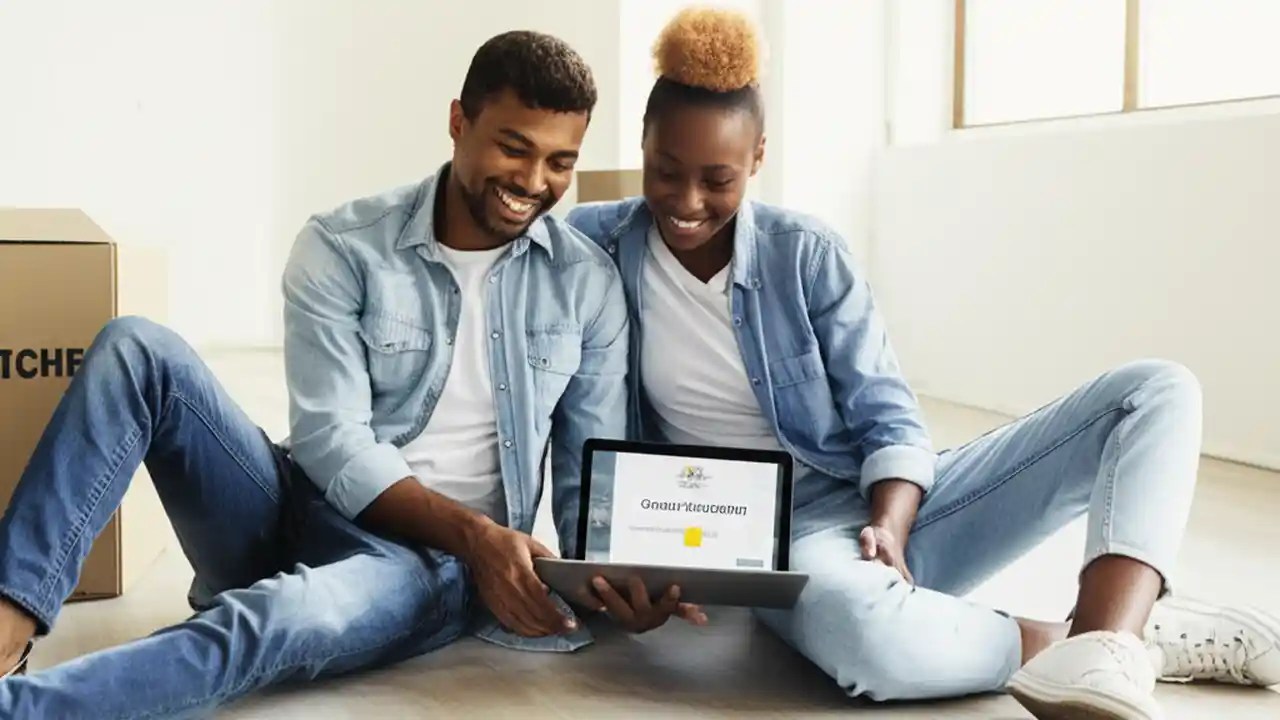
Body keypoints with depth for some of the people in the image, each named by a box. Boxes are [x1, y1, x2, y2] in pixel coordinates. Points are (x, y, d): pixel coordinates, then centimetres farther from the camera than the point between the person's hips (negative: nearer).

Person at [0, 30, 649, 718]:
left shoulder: (589, 283, 1)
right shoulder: (342, 245, -4)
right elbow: (330, 439, -11)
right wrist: (474, 531, -23)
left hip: (433, 565, -1)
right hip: (293, 514, 2)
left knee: (275, 617, -38)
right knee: (137, 348, -21)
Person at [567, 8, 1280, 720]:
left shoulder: (807, 252, -2)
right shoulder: (599, 245, -2)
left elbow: (887, 415, -3)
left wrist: (890, 523, -23)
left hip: (891, 503, 3)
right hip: (774, 538, -3)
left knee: (1158, 390, -11)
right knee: (859, 631, -44)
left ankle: (1108, 651, -38)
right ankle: (1146, 629, -22)